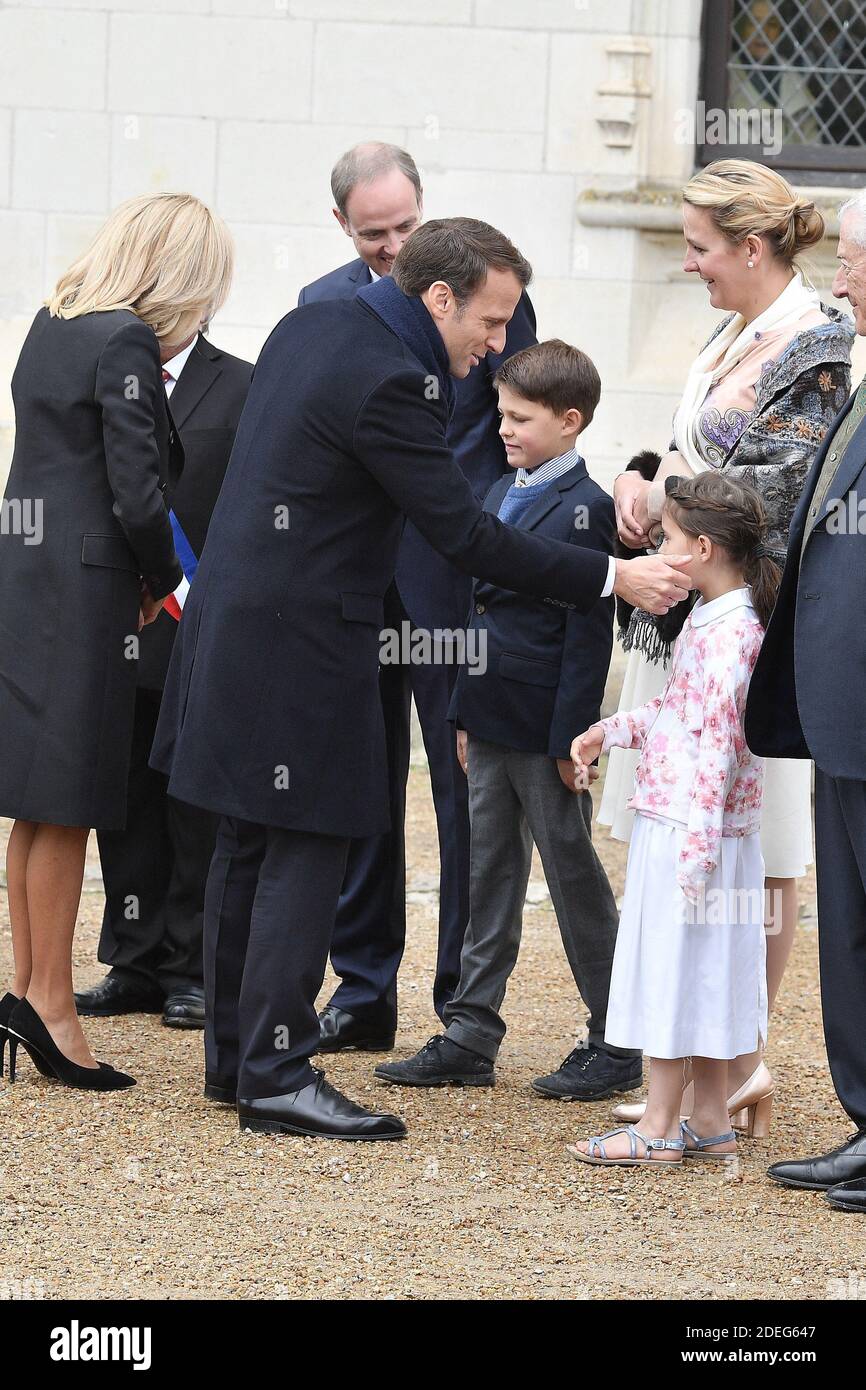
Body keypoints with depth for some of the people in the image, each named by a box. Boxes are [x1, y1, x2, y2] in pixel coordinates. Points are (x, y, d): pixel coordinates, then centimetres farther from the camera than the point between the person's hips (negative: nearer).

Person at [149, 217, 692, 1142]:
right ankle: (277, 1074, -5)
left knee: (247, 849, 14)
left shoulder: (306, 327, 9)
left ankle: (233, 1055, 21)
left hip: (236, 624, 10)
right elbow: (464, 534, -21)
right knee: (306, 855, -6)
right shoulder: (387, 381, -20)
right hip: (299, 647, -10)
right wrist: (612, 578, -18)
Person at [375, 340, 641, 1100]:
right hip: (492, 724, 8)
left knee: (576, 878, 1)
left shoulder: (585, 508, -12)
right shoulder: (500, 496, 12)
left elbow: (588, 633, -14)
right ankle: (471, 1033, 15)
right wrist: (467, 712, 14)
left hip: (544, 730, -8)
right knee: (488, 878, 10)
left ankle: (617, 1044, 11)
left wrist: (570, 736, -16)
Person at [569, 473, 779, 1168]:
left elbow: (716, 743, -22)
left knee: (677, 965, -3)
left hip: (690, 826, -9)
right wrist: (611, 730, 18)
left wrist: (695, 847, -22)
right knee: (702, 977, 13)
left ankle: (659, 1129, 3)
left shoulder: (728, 631, -19)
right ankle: (711, 1122, 19)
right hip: (681, 829, 9)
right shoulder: (710, 618, 11)